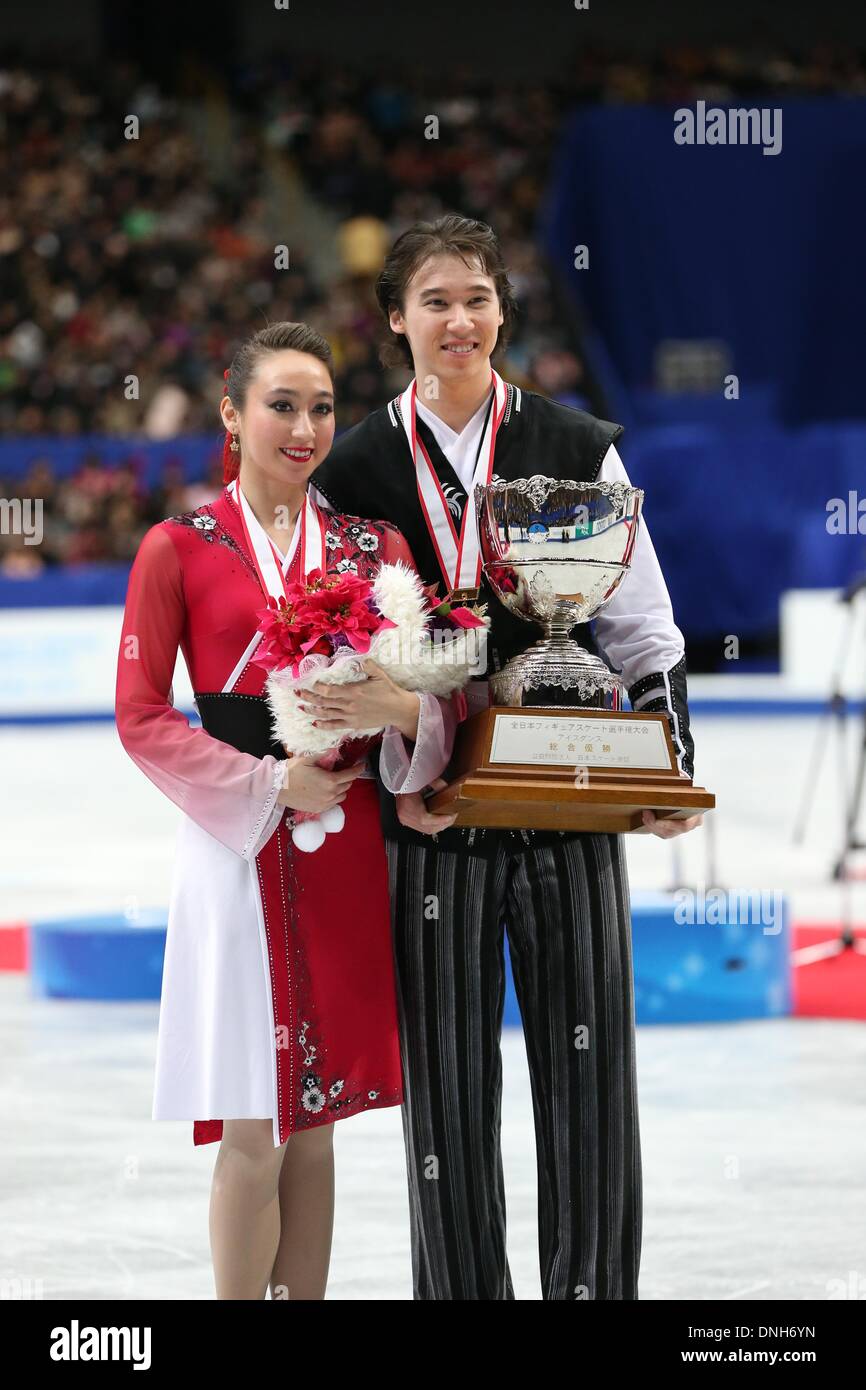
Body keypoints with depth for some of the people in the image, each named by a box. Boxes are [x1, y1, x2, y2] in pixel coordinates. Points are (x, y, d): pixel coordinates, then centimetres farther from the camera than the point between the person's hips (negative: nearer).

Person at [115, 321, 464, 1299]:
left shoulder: (374, 546, 11)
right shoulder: (178, 549, 0)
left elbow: (436, 689, 11)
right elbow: (140, 715, -3)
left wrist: (406, 709, -13)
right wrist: (270, 783, -12)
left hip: (344, 850, 4)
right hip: (239, 848, -3)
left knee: (315, 1124, 7)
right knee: (253, 1132, -4)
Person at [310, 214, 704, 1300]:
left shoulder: (581, 450, 4)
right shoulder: (351, 471, 3)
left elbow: (642, 629, 6)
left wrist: (671, 768, -5)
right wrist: (388, 783, -7)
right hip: (429, 816, 0)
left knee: (585, 1074, 2)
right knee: (446, 1081, 3)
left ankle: (593, 1284, 11)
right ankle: (461, 1287, 13)